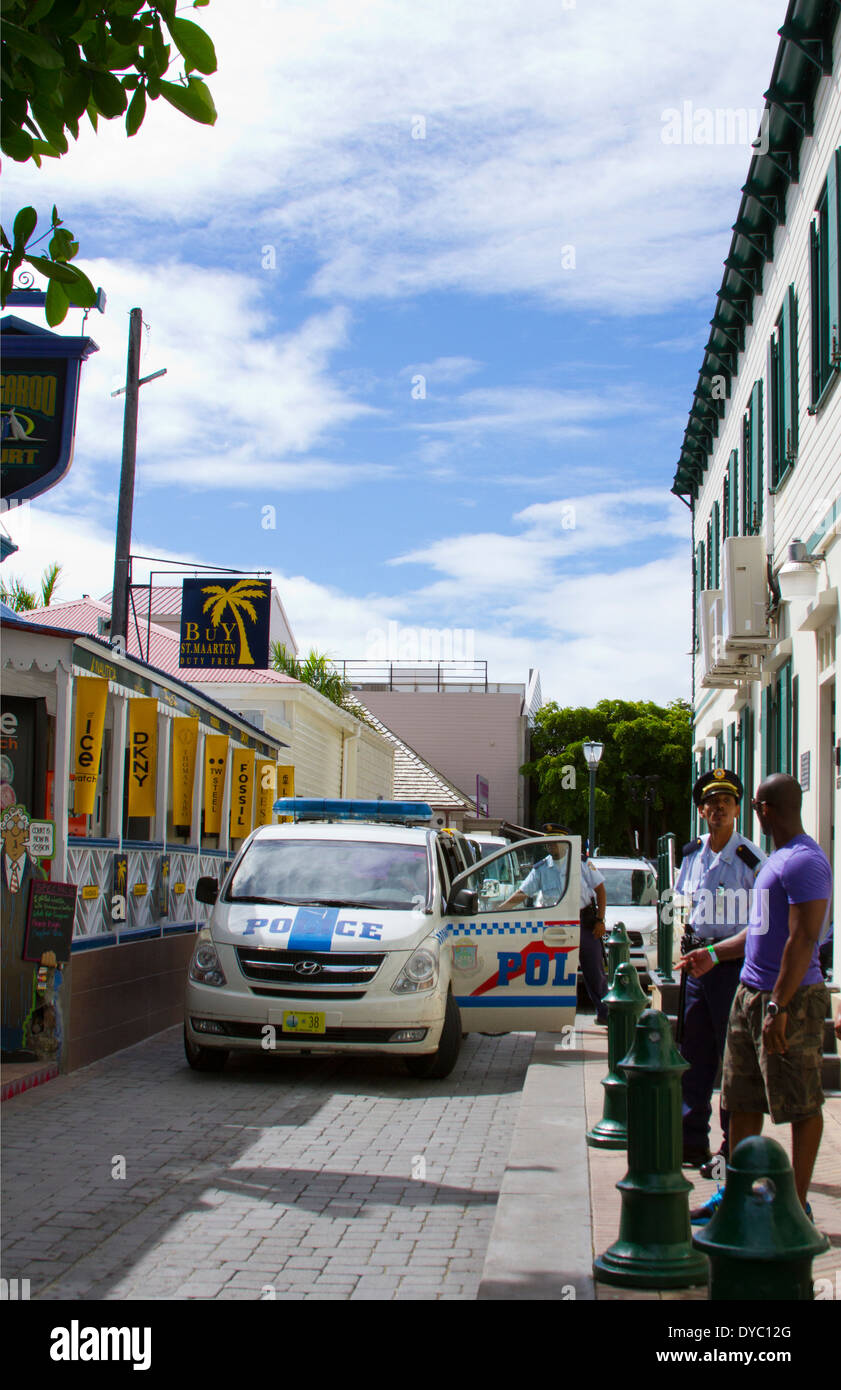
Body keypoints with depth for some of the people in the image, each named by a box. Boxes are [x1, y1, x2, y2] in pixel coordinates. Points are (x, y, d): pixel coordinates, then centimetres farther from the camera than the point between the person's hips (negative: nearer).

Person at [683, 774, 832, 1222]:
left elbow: (803, 938, -22)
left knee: (801, 1105, 1)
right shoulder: (776, 858, 15)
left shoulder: (805, 861, -16)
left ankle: (798, 1205, 8)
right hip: (750, 992, 10)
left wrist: (779, 1007, -25)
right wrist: (715, 954, 32)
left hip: (790, 998, -10)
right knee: (742, 1100, 13)